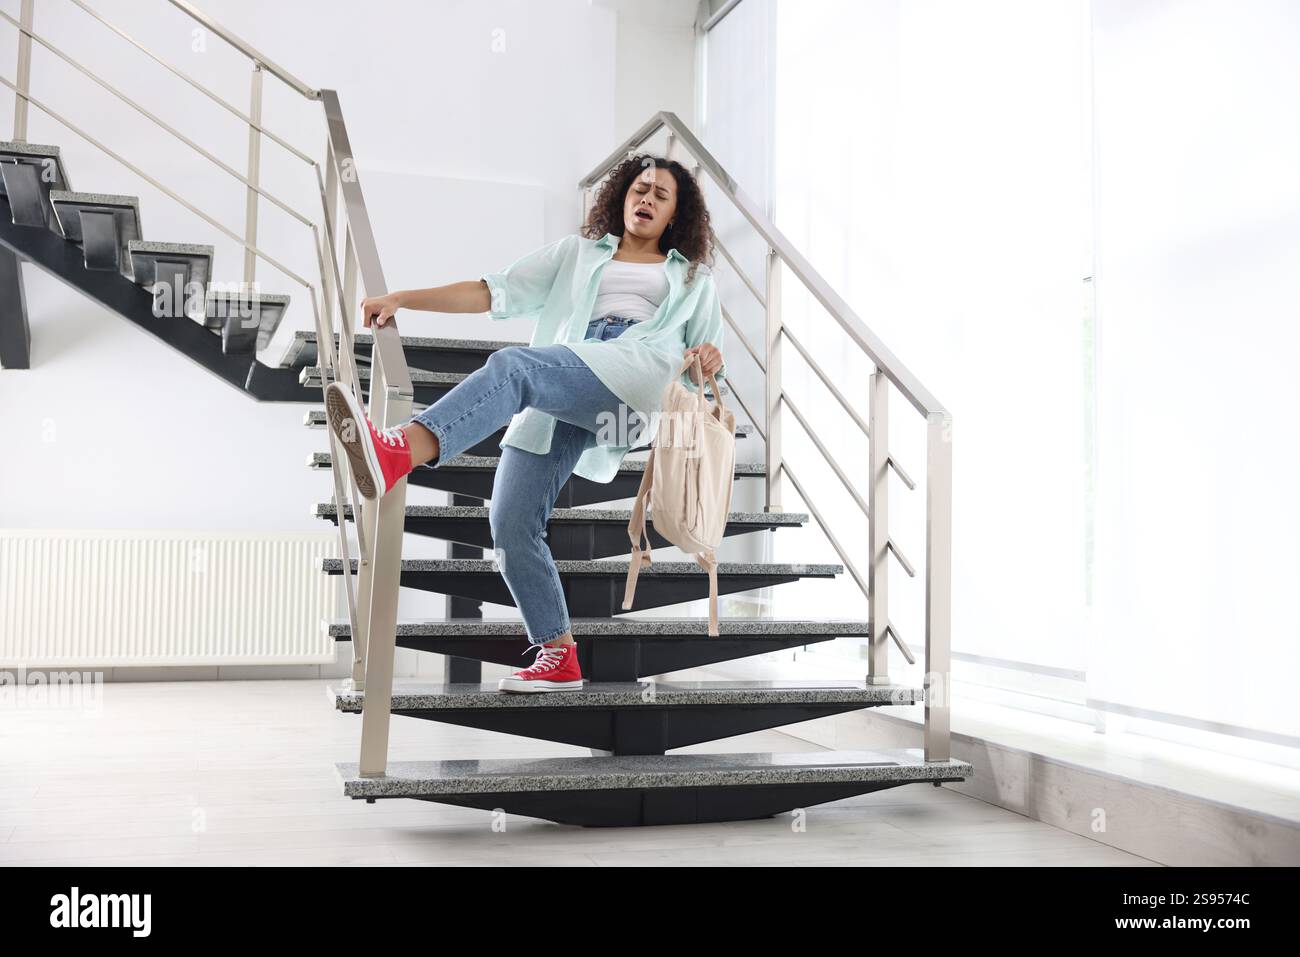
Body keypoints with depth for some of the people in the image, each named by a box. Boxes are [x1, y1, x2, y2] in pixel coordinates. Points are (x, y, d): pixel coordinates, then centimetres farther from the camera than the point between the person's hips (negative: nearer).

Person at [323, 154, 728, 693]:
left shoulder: (693, 277, 30)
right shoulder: (579, 251, 33)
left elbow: (706, 369, 26)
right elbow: (498, 292, 22)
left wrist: (708, 361, -1)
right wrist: (401, 299, 10)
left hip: (641, 371, -4)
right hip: (557, 394, 4)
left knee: (512, 365, -34)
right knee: (511, 523, -14)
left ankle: (397, 453, -56)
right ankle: (559, 658, -3)